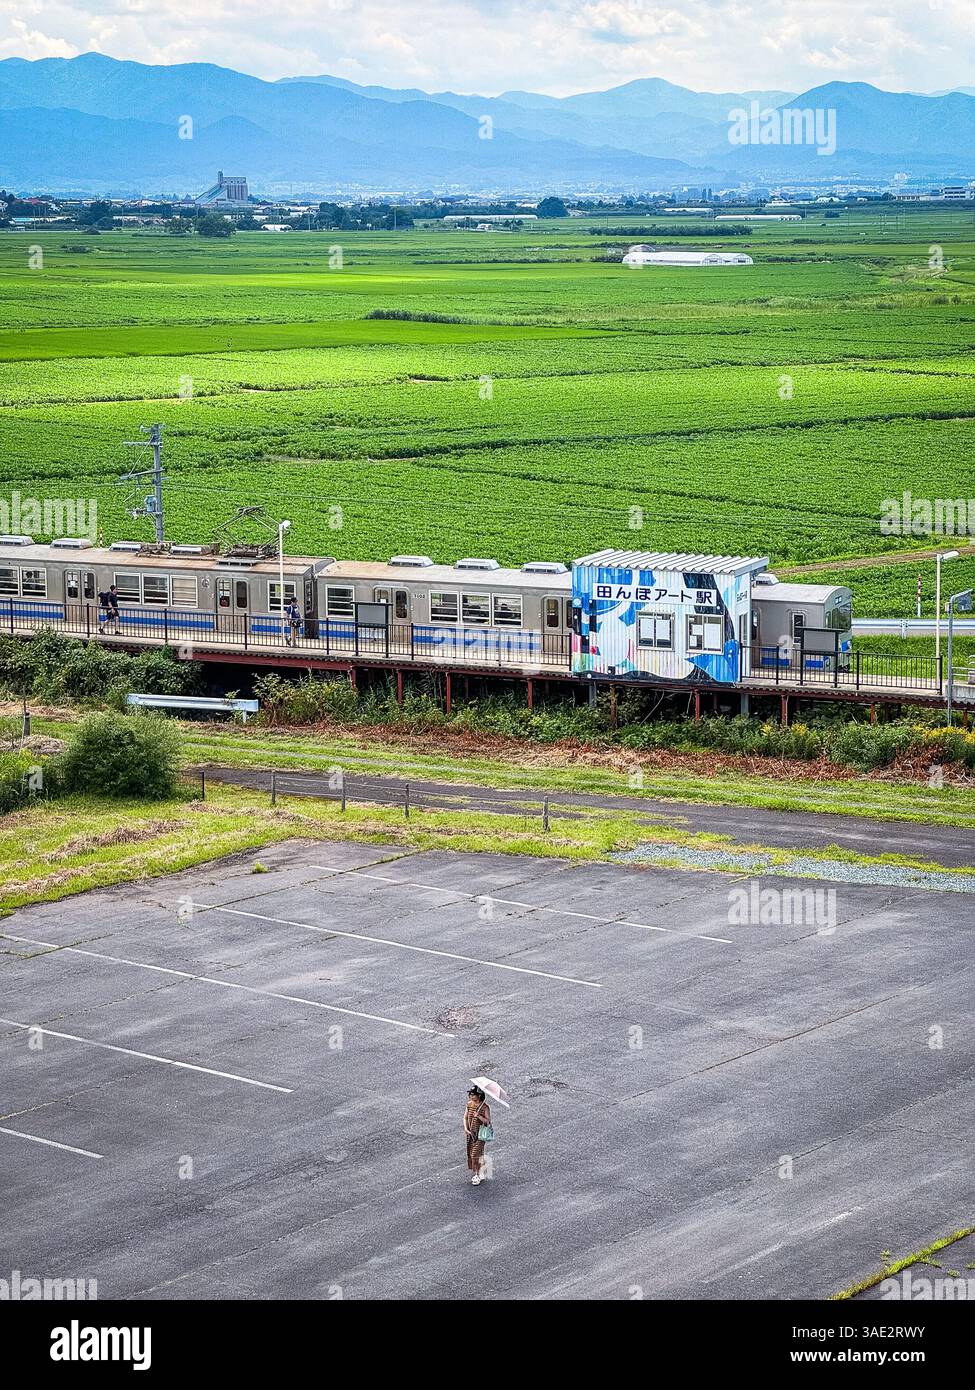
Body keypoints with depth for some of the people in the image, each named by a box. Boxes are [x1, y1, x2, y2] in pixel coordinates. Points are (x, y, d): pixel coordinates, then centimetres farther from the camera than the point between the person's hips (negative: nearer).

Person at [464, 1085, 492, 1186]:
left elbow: (488, 1121, -14)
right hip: (471, 1133, 6)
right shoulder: (469, 1104, 3)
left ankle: (478, 1176, -2)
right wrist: (466, 1129, -8)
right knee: (470, 1154, 8)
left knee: (476, 1154, -13)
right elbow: (465, 1118, 6)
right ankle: (478, 1174, 24)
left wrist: (479, 1116, -28)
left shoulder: (485, 1107, -13)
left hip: (480, 1134, -6)